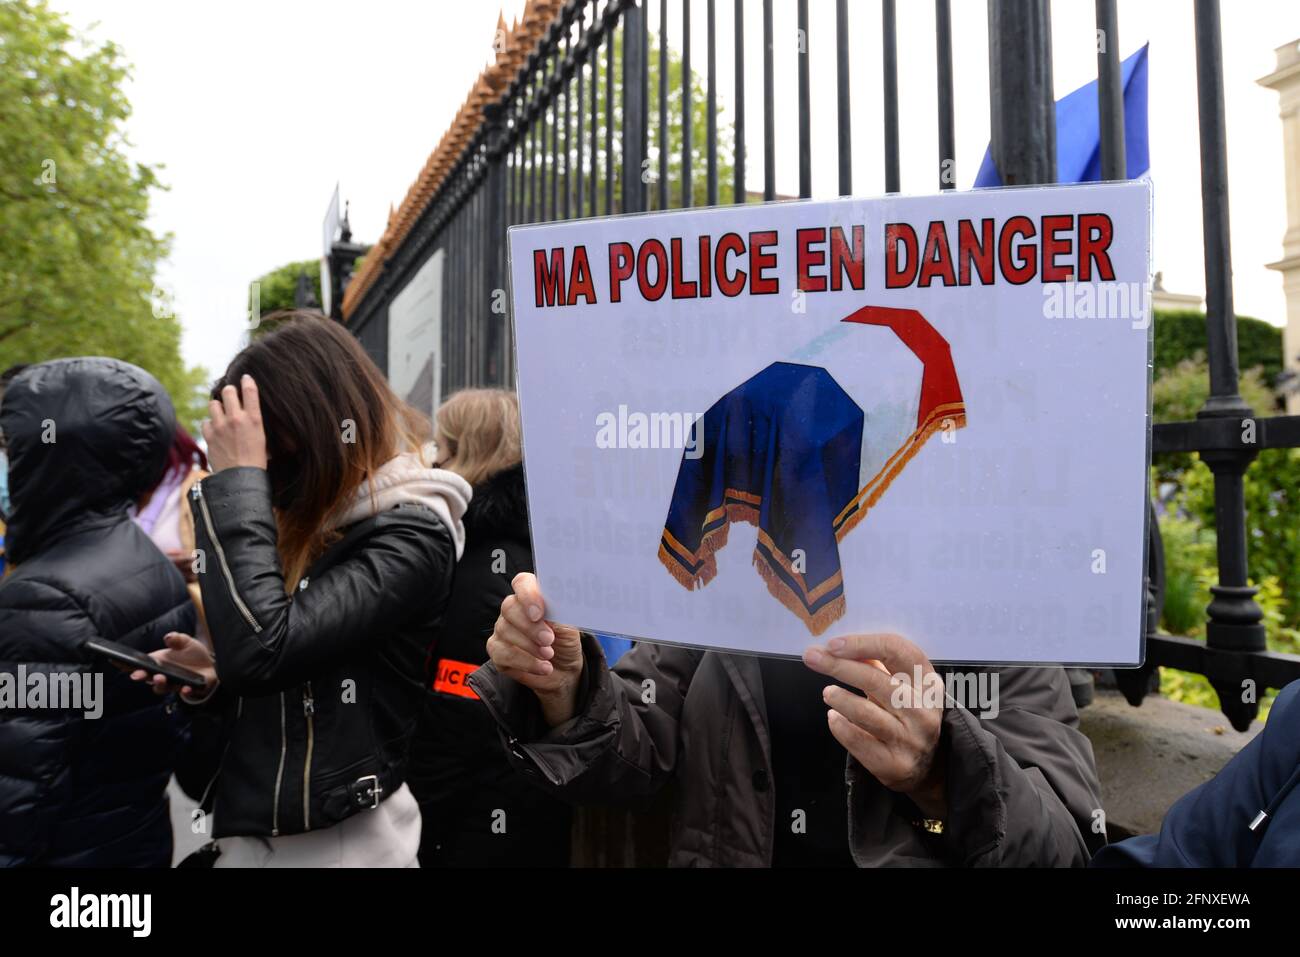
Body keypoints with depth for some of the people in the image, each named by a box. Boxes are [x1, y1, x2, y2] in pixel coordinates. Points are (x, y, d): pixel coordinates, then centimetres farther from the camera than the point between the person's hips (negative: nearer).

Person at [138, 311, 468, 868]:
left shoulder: (410, 536, -18)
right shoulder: (317, 525, 8)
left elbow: (263, 650, -29)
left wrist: (237, 479, -22)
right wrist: (215, 680, -3)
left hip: (336, 841, -8)